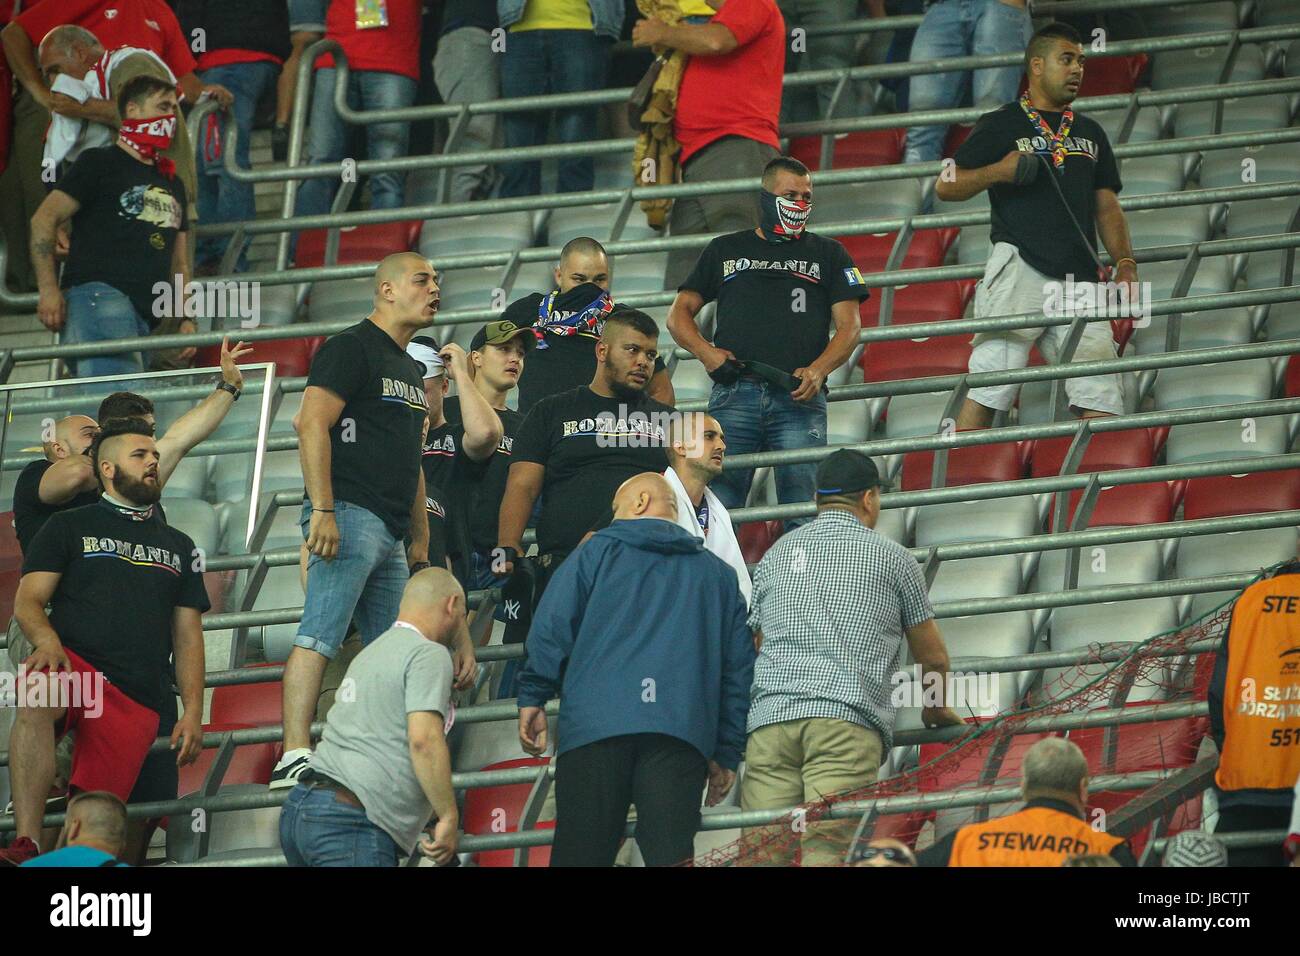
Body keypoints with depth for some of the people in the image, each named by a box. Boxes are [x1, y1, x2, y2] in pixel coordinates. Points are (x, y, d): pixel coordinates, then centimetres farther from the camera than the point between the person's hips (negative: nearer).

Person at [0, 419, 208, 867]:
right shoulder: (70, 527, 17)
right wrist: (47, 640, -16)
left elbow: (188, 636, 22)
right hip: (73, 663, -4)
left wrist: (193, 711, 9)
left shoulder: (178, 546, 27)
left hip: (136, 698, 4)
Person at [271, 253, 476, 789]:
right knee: (320, 636, -18)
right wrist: (322, 510, -22)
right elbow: (313, 426, -14)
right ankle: (295, 757, -26)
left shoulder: (409, 368, 25)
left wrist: (421, 539, 24)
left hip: (391, 533, 10)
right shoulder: (351, 348, -3)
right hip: (349, 517, -10)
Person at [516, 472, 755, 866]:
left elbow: (552, 626, 3)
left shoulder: (600, 550, 15)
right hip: (683, 735, 2)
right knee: (671, 853, -9)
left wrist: (533, 698, 9)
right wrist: (726, 752, 19)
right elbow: (738, 667, 19)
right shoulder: (718, 573, 23)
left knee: (580, 853, -3)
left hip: (594, 727, -2)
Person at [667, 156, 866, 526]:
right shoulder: (726, 250, 22)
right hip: (734, 395, 0)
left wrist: (817, 371, -8)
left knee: (802, 513, -10)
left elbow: (849, 326, 11)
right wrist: (706, 352, -1)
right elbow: (680, 314, 20)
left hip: (798, 398, 0)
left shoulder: (828, 254, 21)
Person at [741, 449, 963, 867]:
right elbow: (932, 658, 22)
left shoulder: (776, 555, 23)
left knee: (762, 852, -5)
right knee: (829, 852, -14)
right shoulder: (892, 557, 14)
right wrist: (935, 711, 41)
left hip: (769, 721, 3)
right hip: (847, 722, -3)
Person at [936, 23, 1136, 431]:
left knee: (1100, 394, -3)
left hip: (1078, 276, 5)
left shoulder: (1090, 133, 25)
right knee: (991, 379, -13)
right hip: (1019, 267, -5)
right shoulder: (1000, 126, 8)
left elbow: (1107, 207, 25)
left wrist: (1125, 263, 10)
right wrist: (998, 171, -11)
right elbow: (945, 186, 5)